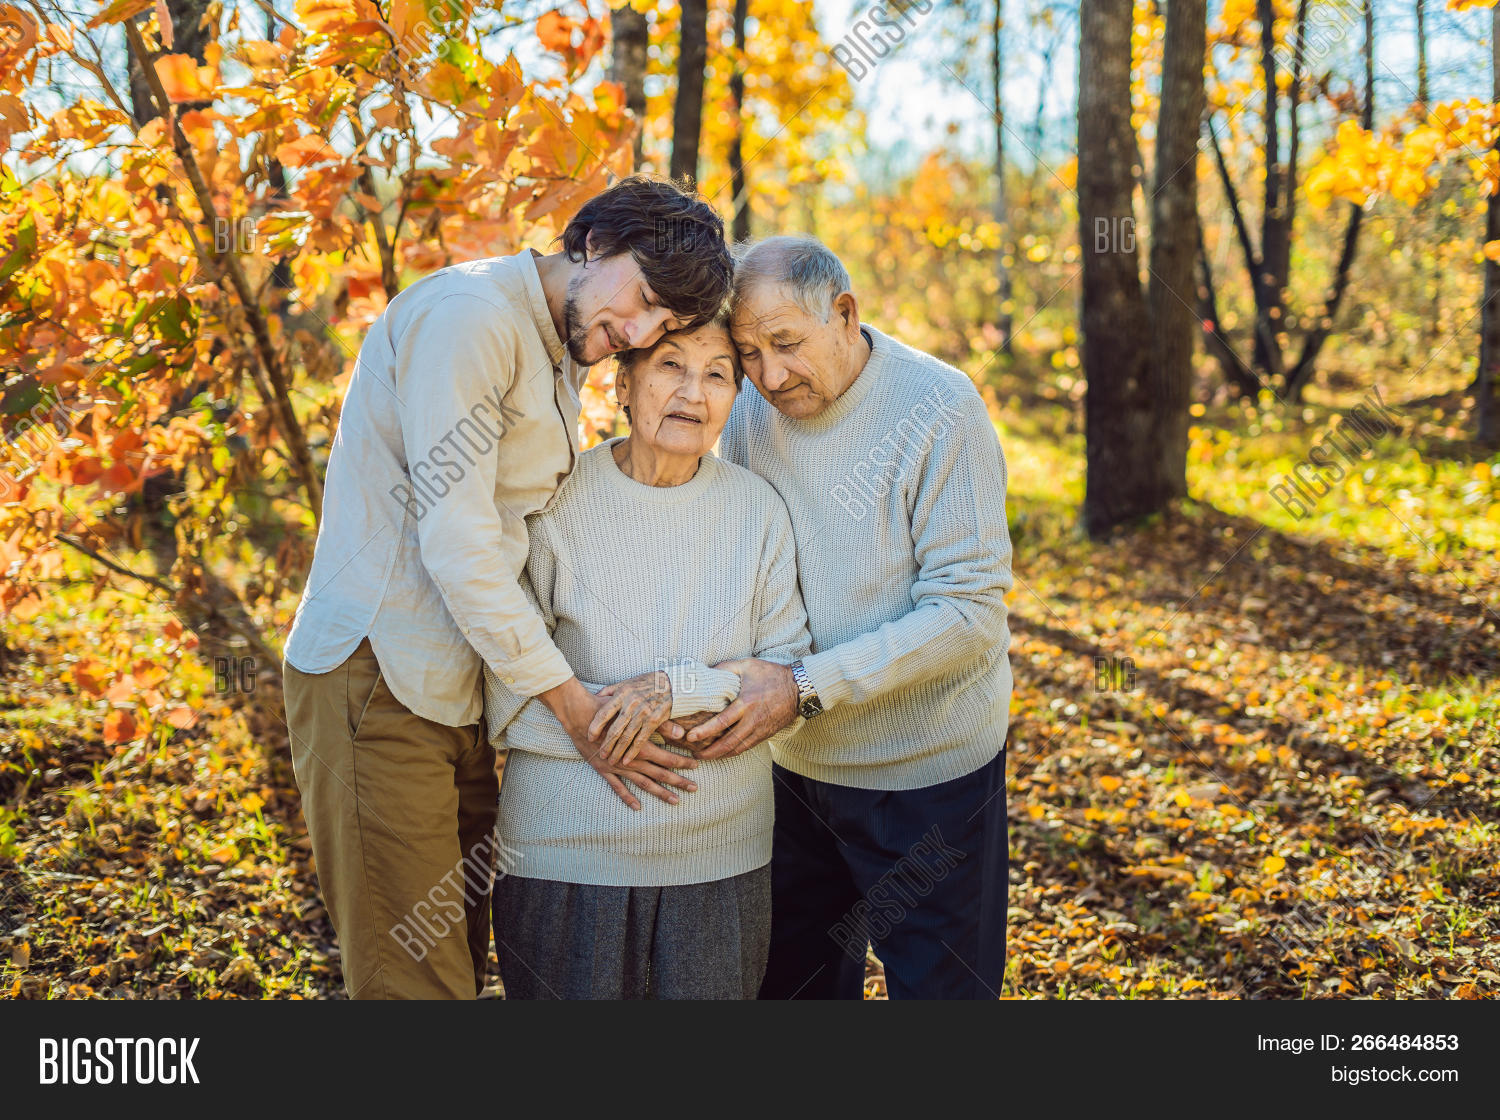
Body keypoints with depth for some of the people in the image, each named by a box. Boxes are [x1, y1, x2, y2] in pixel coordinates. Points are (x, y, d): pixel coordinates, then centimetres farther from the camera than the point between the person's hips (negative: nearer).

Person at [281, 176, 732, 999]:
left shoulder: (561, 354, 17)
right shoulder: (468, 315, -13)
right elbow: (455, 544, -18)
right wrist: (571, 701, -13)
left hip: (459, 686, 9)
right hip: (380, 682, -9)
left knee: (459, 958, 13)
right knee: (416, 978, -6)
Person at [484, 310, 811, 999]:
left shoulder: (755, 509, 1)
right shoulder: (556, 504, -7)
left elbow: (788, 670, 0)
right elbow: (507, 687, -6)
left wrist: (677, 688, -16)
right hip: (570, 847, -2)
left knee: (710, 992, 11)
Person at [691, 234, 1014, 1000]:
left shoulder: (937, 410, -19)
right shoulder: (750, 413, -2)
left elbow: (968, 612, -23)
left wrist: (805, 687, -28)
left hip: (926, 772, -5)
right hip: (795, 762, 5)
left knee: (939, 989, 9)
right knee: (791, 983, 17)